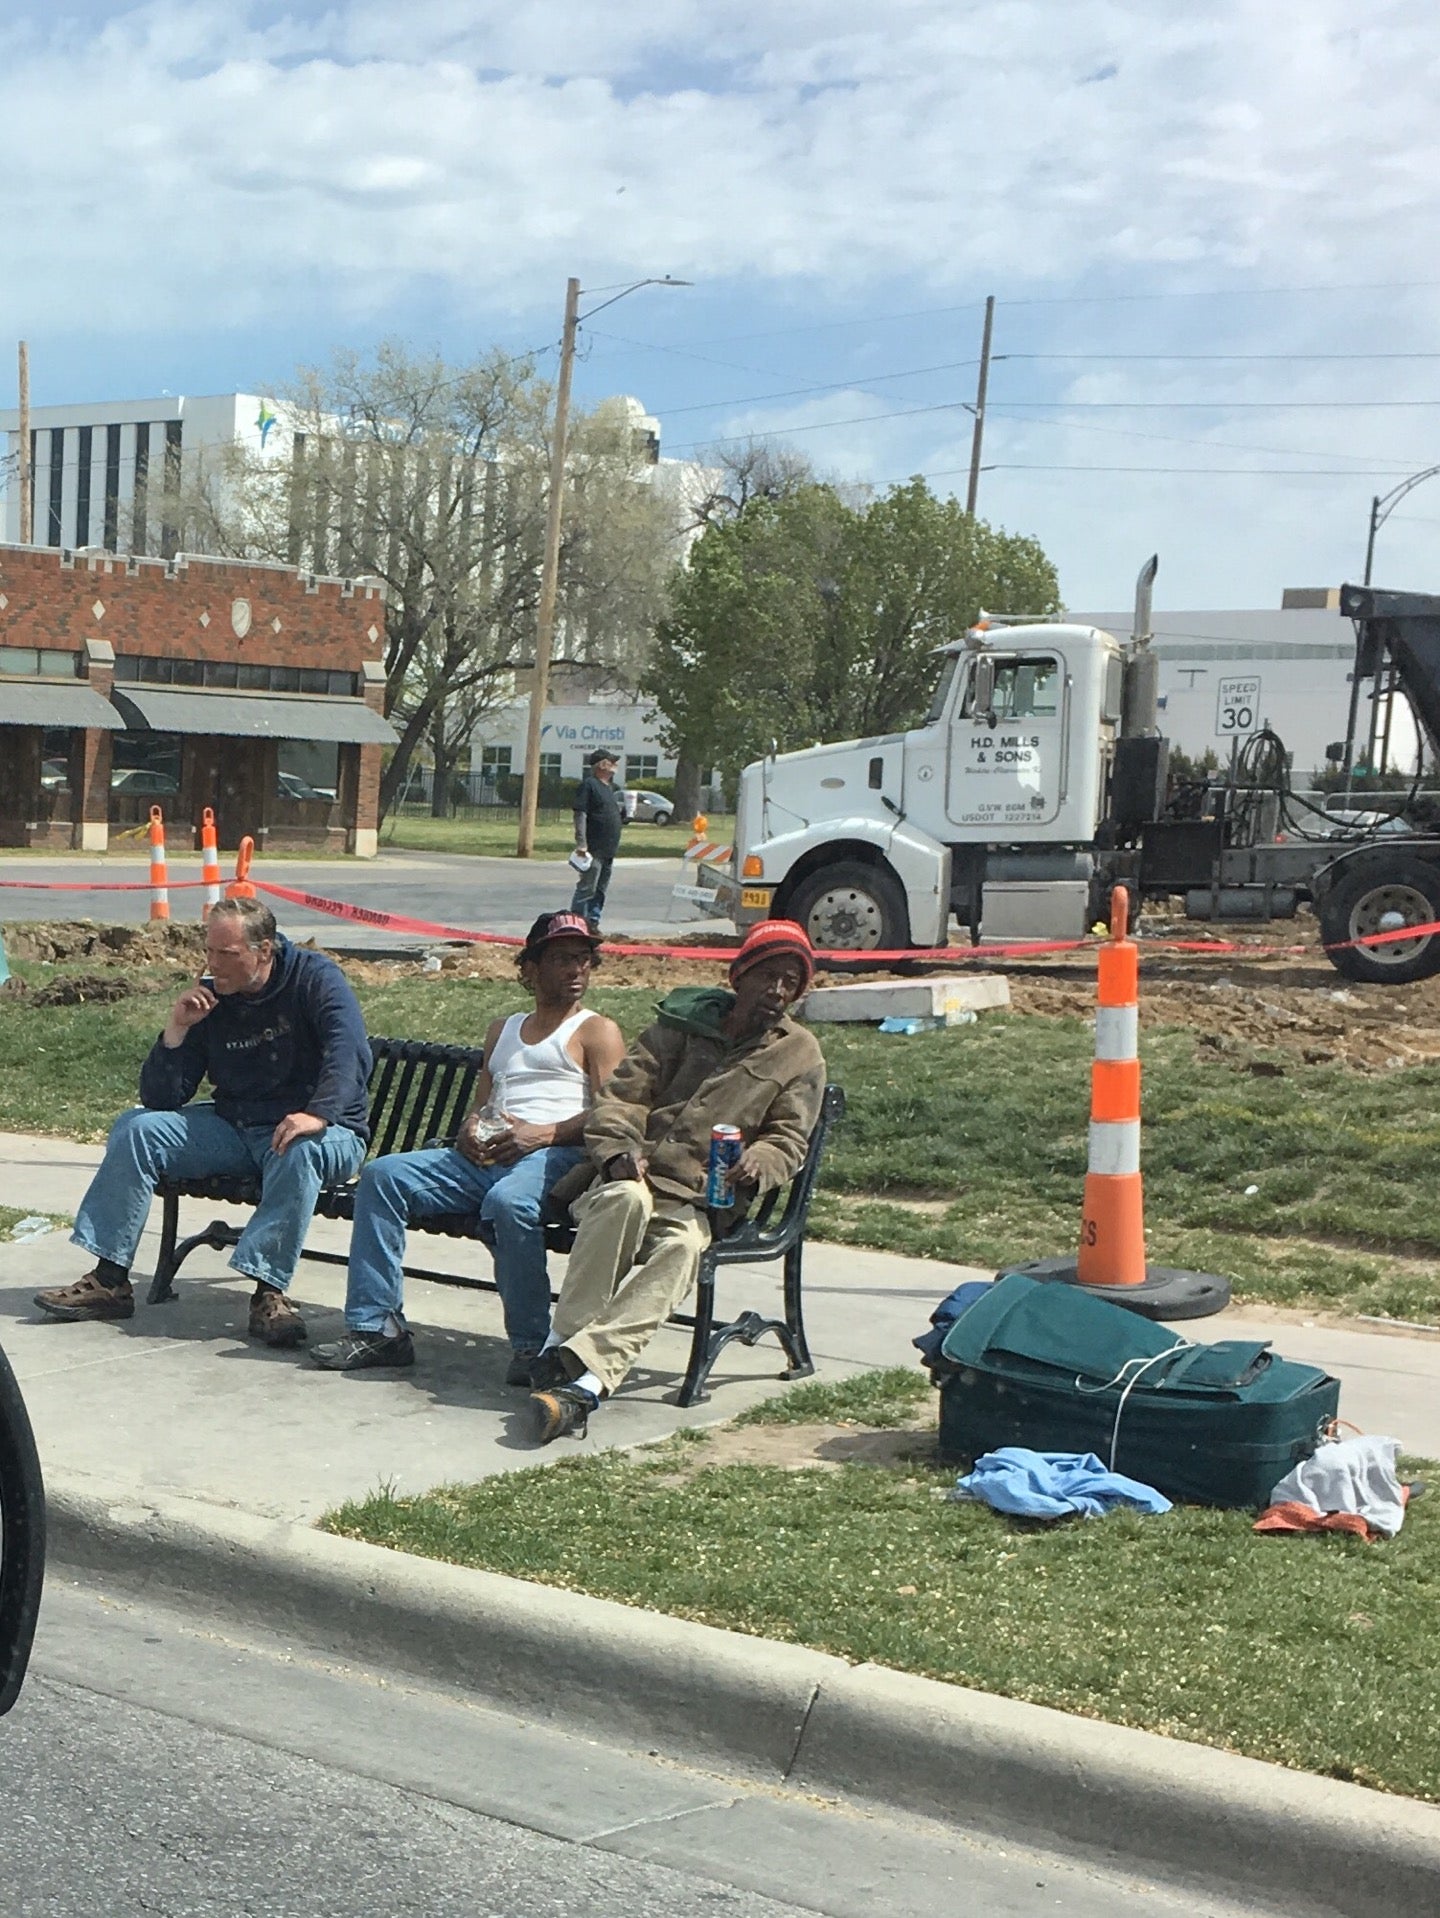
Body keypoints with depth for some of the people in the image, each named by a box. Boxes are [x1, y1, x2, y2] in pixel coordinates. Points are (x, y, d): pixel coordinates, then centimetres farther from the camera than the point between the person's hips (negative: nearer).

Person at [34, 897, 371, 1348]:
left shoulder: (314, 978, -10)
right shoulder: (209, 998, 2)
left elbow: (350, 1051, -28)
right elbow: (159, 1098, 0)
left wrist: (317, 1114, -44)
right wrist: (176, 1029, -15)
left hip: (322, 1131, -5)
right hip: (235, 1130, 5)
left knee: (300, 1151, -39)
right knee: (136, 1127, -9)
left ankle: (270, 1291, -38)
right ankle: (110, 1280, -11)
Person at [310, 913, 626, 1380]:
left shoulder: (598, 1031, 12)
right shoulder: (502, 1031, 31)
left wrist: (544, 1133, -18)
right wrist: (470, 1130, 1)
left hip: (555, 1154, -6)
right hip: (482, 1156, 6)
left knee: (510, 1202, -39)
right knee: (382, 1175, -13)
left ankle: (531, 1345, -28)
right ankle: (375, 1327, -15)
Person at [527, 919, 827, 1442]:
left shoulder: (799, 1056, 17)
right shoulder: (684, 1021, 16)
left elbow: (787, 1139, 9)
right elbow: (622, 1094, 10)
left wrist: (754, 1166, -15)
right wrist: (619, 1150, -11)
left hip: (697, 1202, 0)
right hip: (631, 1177, 1)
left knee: (681, 1246, -35)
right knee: (627, 1200, -36)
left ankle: (586, 1378, -49)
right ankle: (559, 1346, -34)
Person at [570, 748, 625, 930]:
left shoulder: (613, 788, 19)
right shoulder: (588, 785, -8)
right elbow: (580, 814, -15)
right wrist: (581, 843, -22)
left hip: (609, 847, 9)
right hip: (594, 848, -9)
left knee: (601, 889, 11)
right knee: (587, 887, -10)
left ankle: (593, 922, 17)